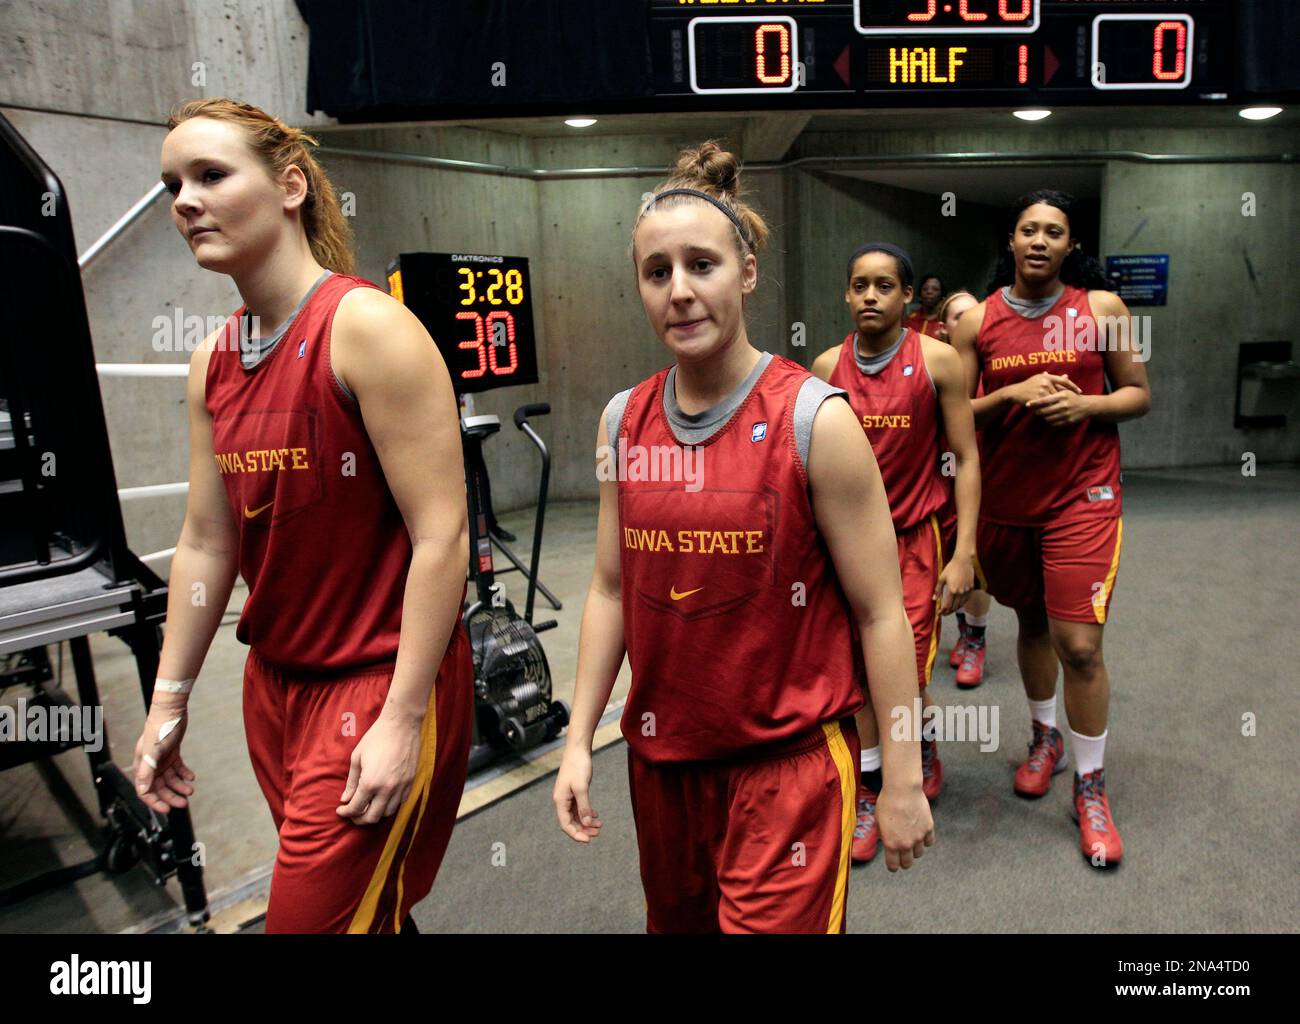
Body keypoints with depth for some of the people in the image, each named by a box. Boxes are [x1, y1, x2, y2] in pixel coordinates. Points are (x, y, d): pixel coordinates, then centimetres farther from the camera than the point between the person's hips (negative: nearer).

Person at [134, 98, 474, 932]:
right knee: (366, 909, 18)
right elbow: (206, 543, 11)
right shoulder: (213, 362, 6)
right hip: (276, 682, 7)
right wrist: (170, 700, 11)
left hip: (380, 683, -6)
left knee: (318, 915, 2)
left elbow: (441, 535, -19)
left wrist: (402, 721, -19)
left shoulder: (368, 327, -16)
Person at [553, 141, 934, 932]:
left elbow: (880, 612, -10)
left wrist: (904, 781, -7)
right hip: (662, 755, 5)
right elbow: (612, 591, 6)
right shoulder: (622, 422, 0)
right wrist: (579, 741, 5)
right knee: (677, 920, 23)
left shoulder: (816, 421, -14)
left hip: (789, 758, -5)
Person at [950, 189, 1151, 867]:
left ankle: (1091, 786, 12)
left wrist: (1085, 404, -14)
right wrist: (1014, 394, -16)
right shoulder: (977, 320, 1)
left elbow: (1138, 393, 5)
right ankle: (1045, 736, 42)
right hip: (1004, 499, 2)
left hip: (1084, 495, -2)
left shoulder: (1101, 307, 0)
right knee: (1031, 621, 18)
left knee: (1079, 644, -8)